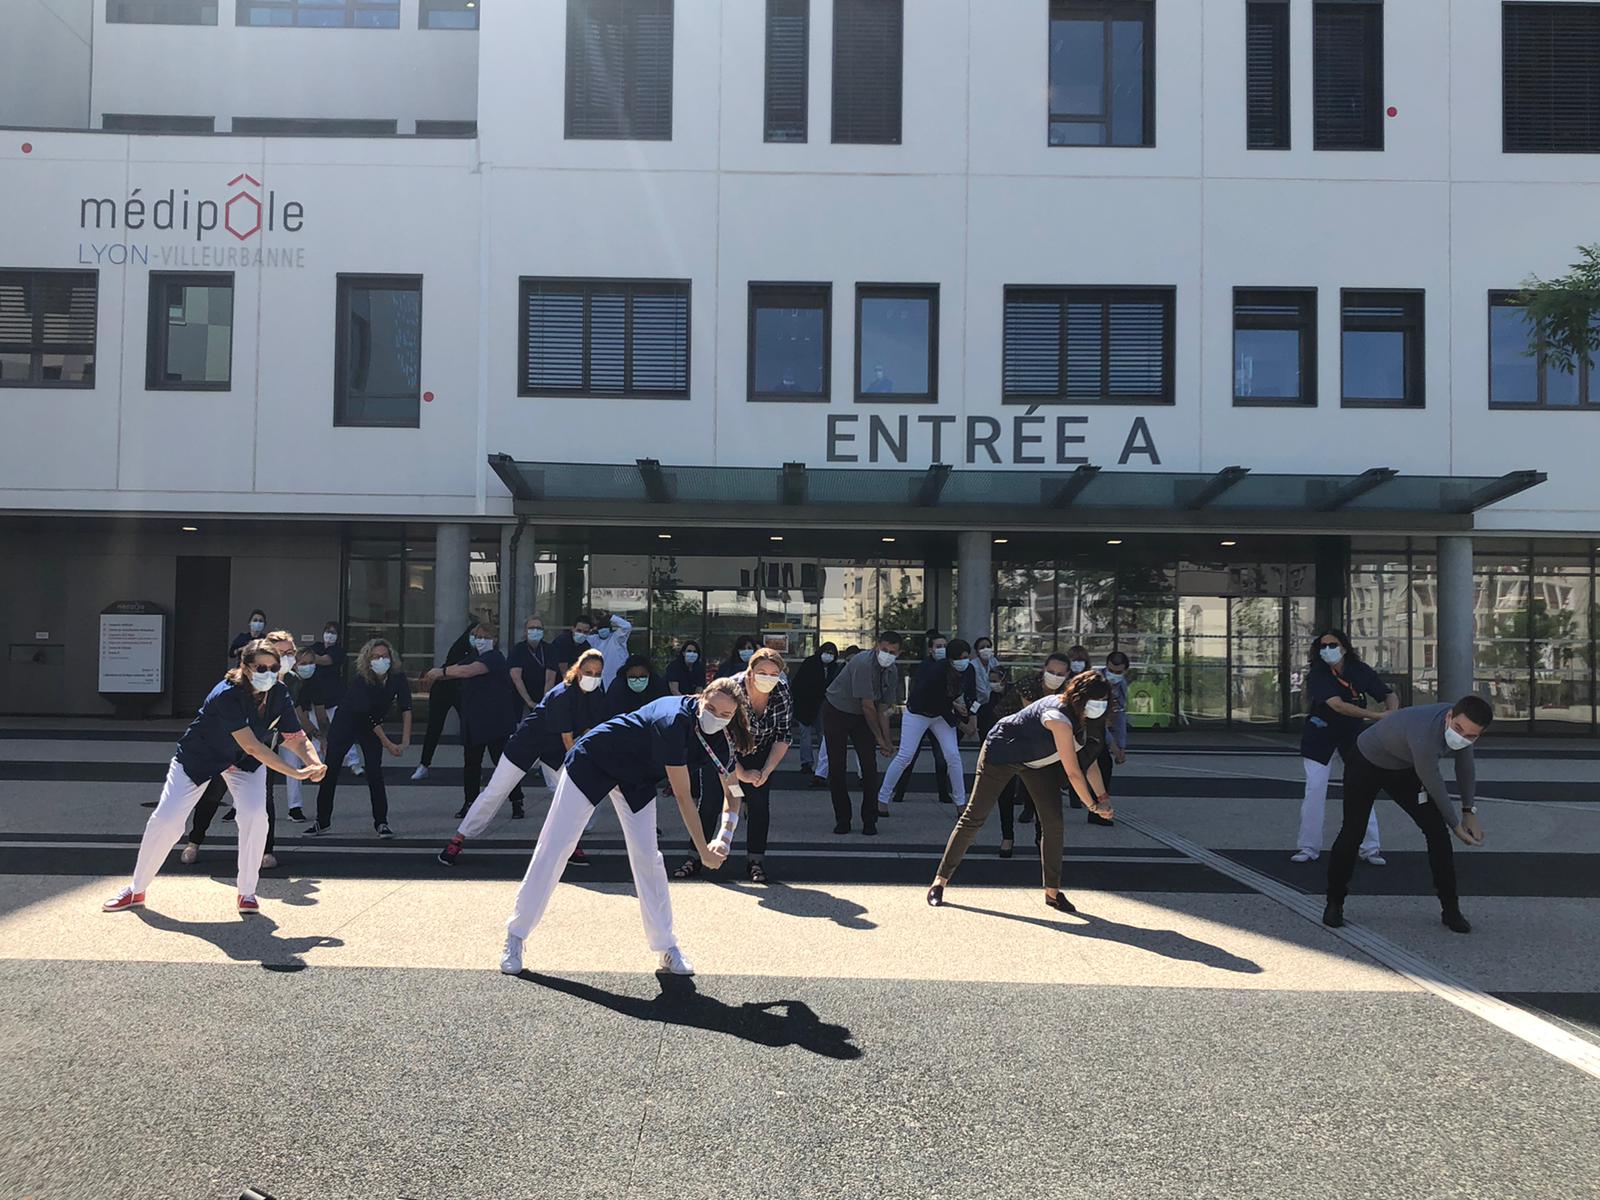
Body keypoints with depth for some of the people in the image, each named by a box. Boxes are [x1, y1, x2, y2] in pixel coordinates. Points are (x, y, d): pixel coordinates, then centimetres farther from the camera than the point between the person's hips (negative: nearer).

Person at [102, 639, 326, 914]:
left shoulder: (279, 694, -20)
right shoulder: (227, 695, -37)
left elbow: (298, 738, -18)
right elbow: (252, 747, -40)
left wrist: (314, 763, -39)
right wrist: (295, 773, -44)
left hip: (245, 763, 3)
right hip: (199, 757, -3)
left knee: (255, 816, -19)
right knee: (165, 820, -3)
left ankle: (247, 893, -2)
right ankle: (136, 890, 20)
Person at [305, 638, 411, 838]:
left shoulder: (398, 678, -18)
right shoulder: (360, 681, -28)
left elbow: (406, 709, -21)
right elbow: (369, 716, -27)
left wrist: (405, 741, -30)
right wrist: (388, 744, -26)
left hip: (372, 728, 2)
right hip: (344, 724, -2)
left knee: (375, 773, -9)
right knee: (330, 772, 0)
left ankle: (381, 822, 0)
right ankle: (322, 821, 13)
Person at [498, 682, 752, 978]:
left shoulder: (720, 739, -15)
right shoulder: (675, 720, -37)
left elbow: (732, 792, -5)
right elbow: (683, 796, -32)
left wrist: (724, 837, -20)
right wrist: (703, 851, -28)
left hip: (636, 780, 6)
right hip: (591, 764, -6)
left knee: (647, 857, 1)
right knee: (554, 848, -2)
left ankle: (666, 947, 10)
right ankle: (515, 937, 10)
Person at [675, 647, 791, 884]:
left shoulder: (783, 693, -22)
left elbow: (784, 737, -13)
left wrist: (766, 771, -20)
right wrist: (741, 774, -24)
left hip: (759, 754, 2)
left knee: (759, 804, -7)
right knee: (709, 801, -5)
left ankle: (755, 861, 1)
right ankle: (695, 859, 4)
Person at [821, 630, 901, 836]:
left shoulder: (892, 671, -6)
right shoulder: (863, 664, -29)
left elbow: (883, 709, -1)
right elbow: (867, 706, -26)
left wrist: (887, 740, -9)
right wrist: (879, 738, -20)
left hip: (861, 717, 5)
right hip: (835, 712, -5)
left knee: (869, 766, -6)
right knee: (837, 767, -4)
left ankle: (869, 822, 2)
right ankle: (842, 820, 8)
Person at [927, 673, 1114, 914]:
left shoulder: (1085, 719, -9)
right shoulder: (1059, 718, -36)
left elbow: (1090, 761, -2)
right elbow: (1073, 773, -33)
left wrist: (1102, 796, -13)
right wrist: (1094, 806, -22)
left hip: (1039, 760, 8)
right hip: (1001, 751, -8)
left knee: (1053, 823, -2)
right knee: (974, 817, -5)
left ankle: (1052, 891, 8)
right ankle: (940, 880, 2)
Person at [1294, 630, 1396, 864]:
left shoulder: (1361, 671, -9)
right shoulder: (1318, 675, -20)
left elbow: (1390, 695, -4)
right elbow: (1338, 706, -32)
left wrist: (1391, 712, -27)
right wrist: (1377, 715, -36)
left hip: (1353, 734, 2)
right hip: (1320, 735, -2)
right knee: (1314, 789, -4)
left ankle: (1370, 848, 10)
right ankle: (1309, 848, 6)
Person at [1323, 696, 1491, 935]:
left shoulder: (1465, 724, -20)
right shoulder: (1425, 736, -43)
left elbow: (1465, 766, 0)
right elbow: (1433, 785, -27)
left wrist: (1470, 812, 2)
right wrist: (1456, 824, -13)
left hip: (1404, 769, 7)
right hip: (1365, 764, -6)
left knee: (1437, 830, -4)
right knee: (1352, 833, -5)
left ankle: (1450, 908, 7)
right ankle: (1335, 902, 13)